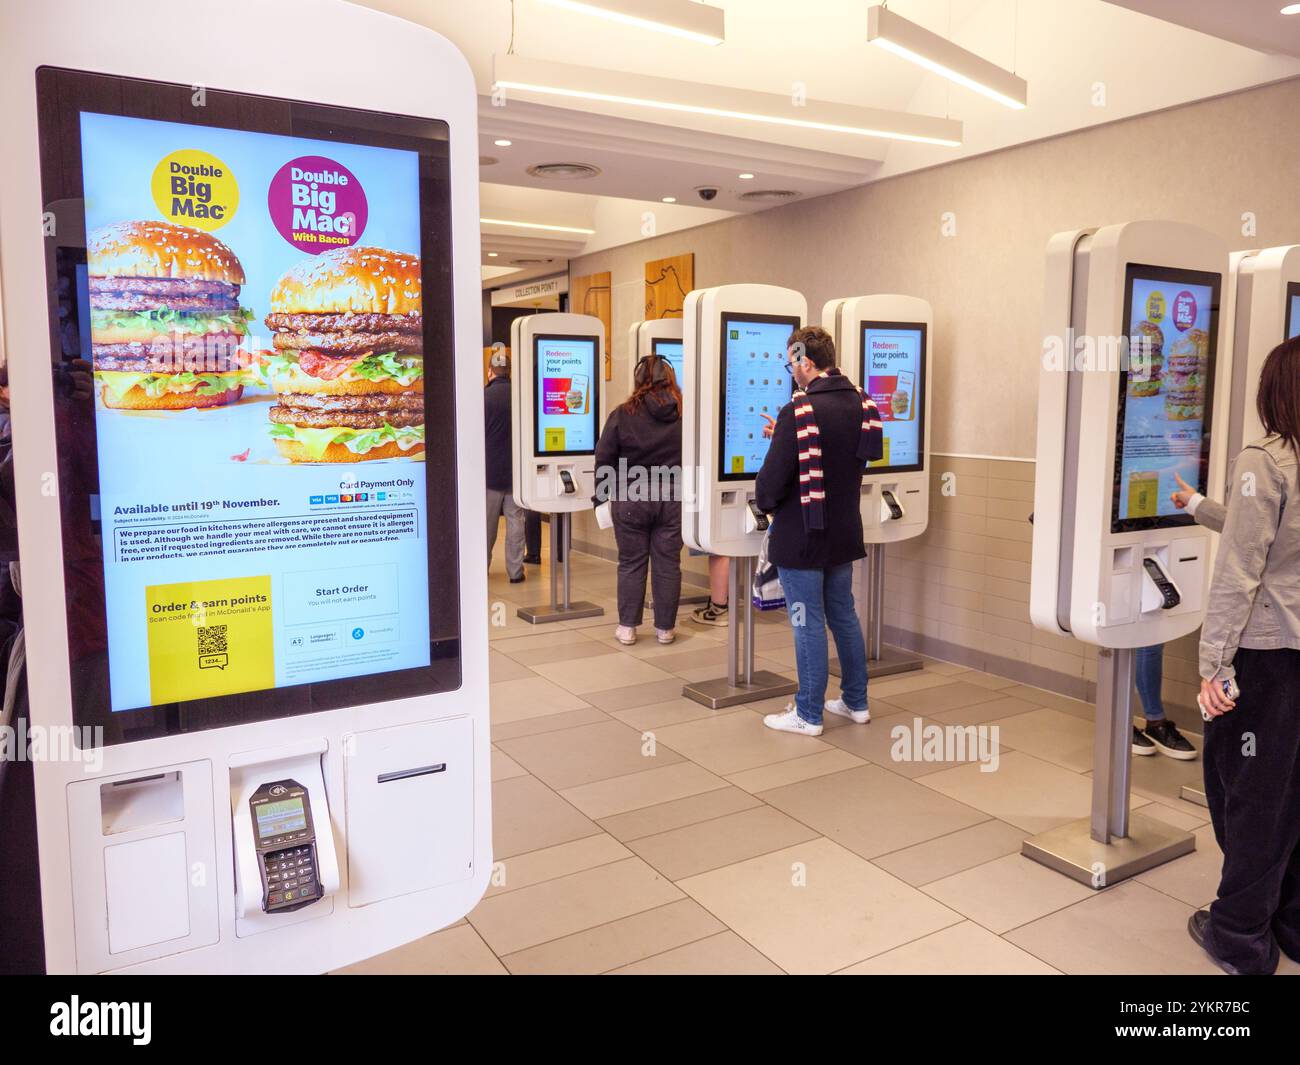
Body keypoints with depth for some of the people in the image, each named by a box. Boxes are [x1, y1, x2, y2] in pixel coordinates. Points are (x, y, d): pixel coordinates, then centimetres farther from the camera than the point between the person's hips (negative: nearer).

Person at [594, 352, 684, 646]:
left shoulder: (623, 414, -6)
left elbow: (604, 459, -4)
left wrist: (602, 498, 6)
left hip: (630, 500, -1)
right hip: (673, 499, 1)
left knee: (631, 563, 8)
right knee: (667, 564, 8)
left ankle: (627, 627, 13)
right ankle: (665, 628, 16)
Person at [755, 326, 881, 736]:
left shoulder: (798, 413, -21)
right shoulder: (860, 404, 2)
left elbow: (771, 480, -20)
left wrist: (765, 503, 4)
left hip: (801, 537, -7)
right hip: (844, 533, 7)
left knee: (808, 624, 2)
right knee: (844, 616, 18)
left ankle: (808, 715, 14)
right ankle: (856, 702, 29)